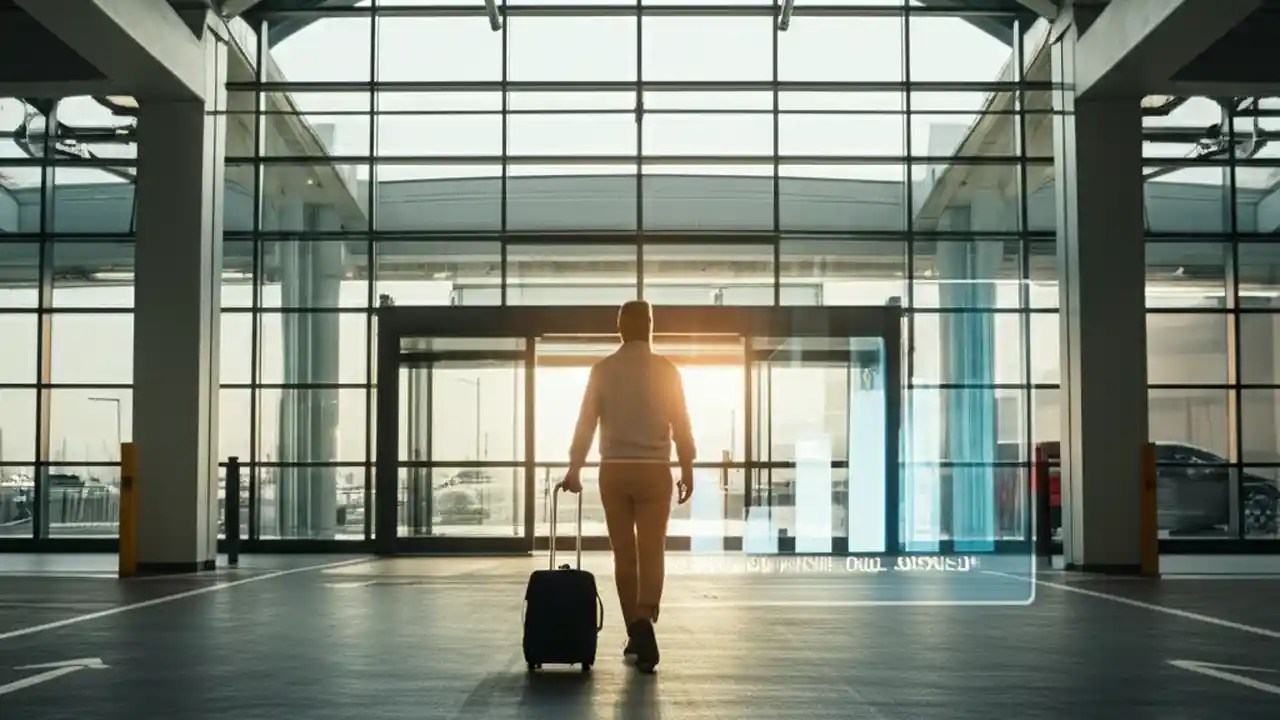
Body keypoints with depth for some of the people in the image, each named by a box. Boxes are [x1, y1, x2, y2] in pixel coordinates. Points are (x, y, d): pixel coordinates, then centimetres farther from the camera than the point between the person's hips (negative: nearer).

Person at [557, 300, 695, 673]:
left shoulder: (603, 370, 1)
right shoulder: (666, 370, -1)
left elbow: (586, 423, 1)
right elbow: (681, 424, 0)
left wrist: (574, 471, 7)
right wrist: (687, 471, 9)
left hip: (614, 471, 1)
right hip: (654, 471, -1)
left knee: (624, 553, 9)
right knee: (652, 552, -2)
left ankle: (635, 633, 13)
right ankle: (645, 621, -24)